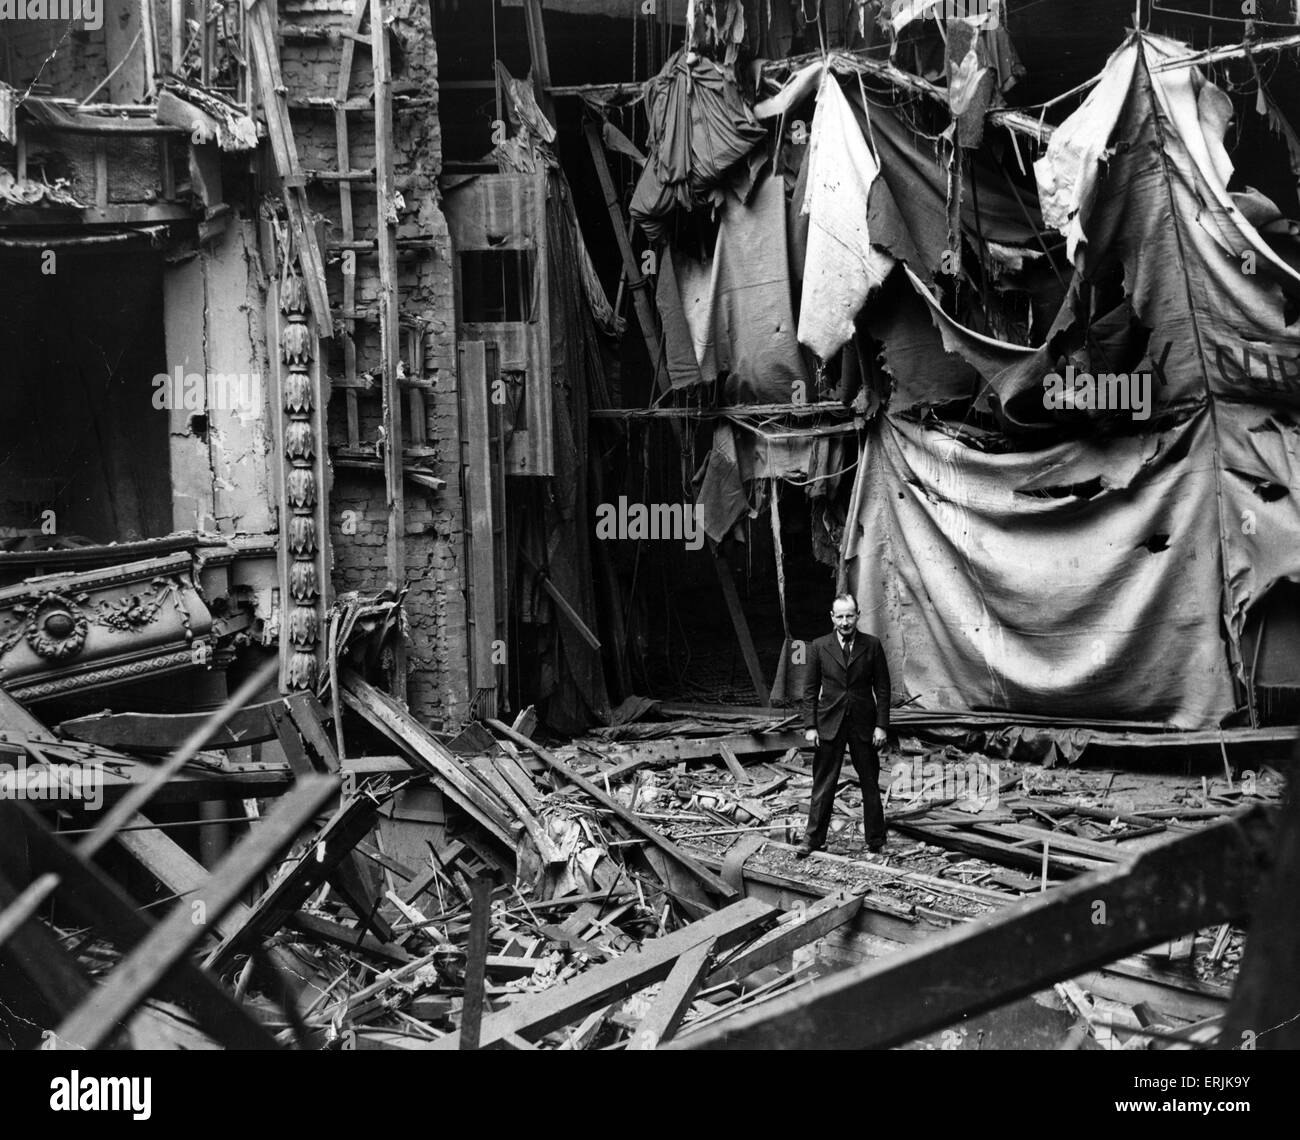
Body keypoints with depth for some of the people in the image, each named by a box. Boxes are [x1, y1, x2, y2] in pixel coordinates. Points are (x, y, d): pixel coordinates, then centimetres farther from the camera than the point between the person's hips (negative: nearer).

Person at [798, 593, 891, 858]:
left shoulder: (872, 645, 0)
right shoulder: (819, 647, 1)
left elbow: (882, 688, 2)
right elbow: (810, 689, 3)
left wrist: (881, 725, -5)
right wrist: (810, 725, -4)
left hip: (864, 724, 0)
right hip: (829, 724, 0)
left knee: (870, 784, 7)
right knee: (823, 784, 2)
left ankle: (875, 840, 17)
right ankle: (813, 840, 8)